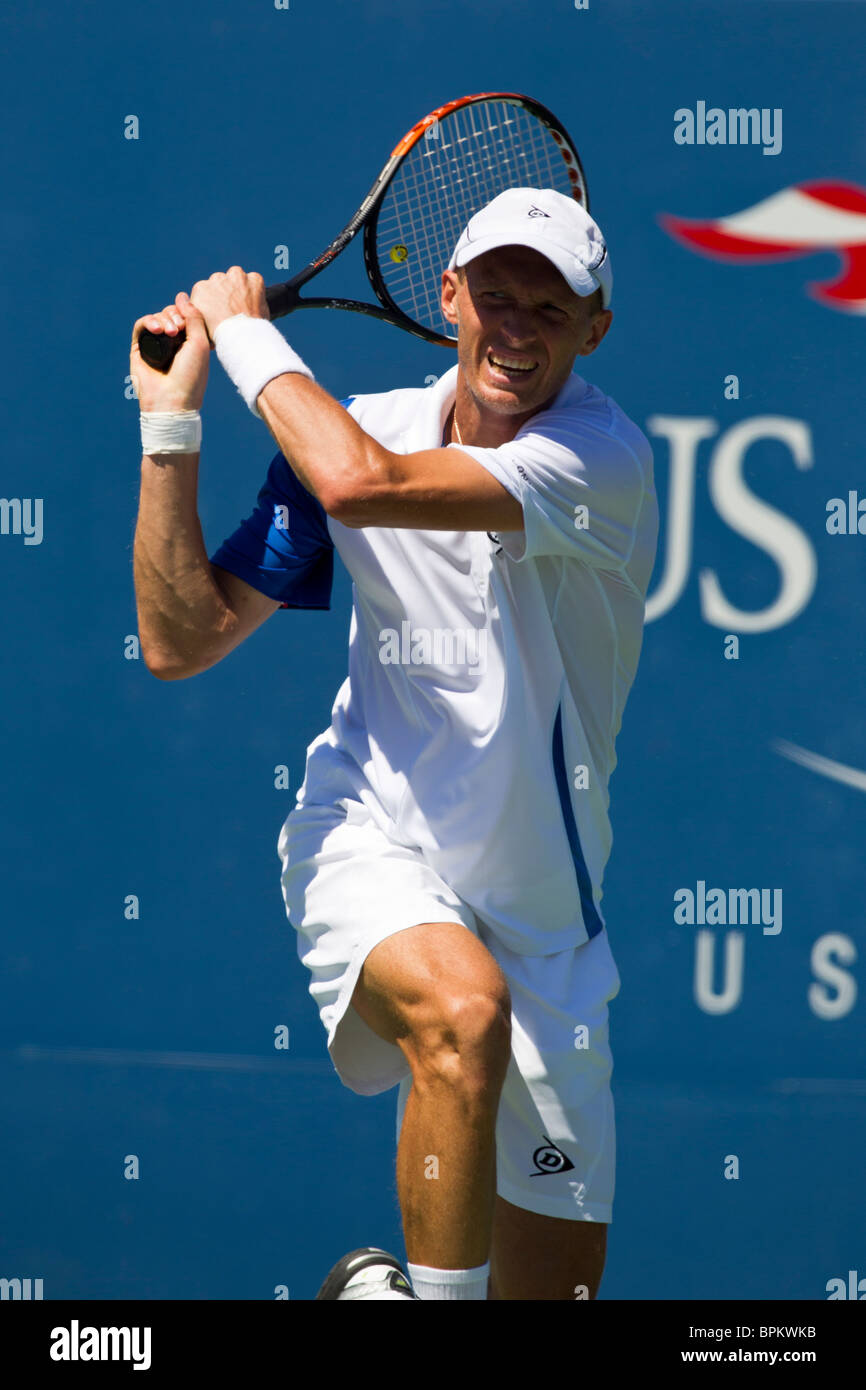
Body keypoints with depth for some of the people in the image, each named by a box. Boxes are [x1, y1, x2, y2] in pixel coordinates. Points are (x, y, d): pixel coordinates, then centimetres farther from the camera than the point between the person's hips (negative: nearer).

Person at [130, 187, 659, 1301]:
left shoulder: (602, 456, -15)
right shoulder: (361, 427, 0)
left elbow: (364, 484, -28)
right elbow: (180, 642, 1)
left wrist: (249, 332, -14)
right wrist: (171, 424, -6)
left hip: (539, 908, 0)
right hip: (370, 845, 0)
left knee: (556, 1278, 3)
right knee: (464, 1011, -35)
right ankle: (433, 1297, -20)